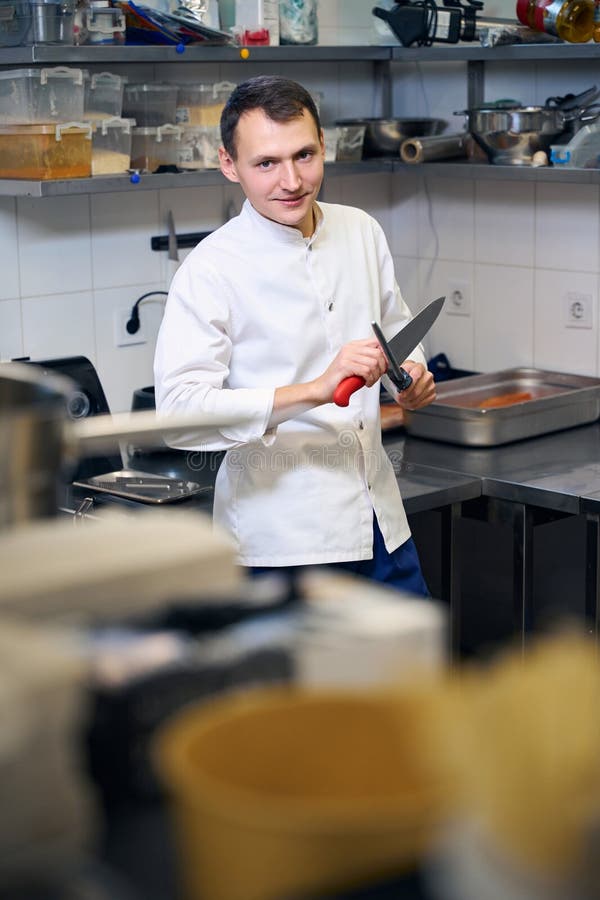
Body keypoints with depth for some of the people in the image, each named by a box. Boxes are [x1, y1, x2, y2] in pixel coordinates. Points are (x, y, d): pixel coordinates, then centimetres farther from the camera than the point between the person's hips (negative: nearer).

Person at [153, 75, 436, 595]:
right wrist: (317, 390, -35)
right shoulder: (210, 270, -15)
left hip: (381, 522, 6)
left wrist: (413, 371, -1)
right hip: (283, 544, -6)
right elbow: (180, 410, -26)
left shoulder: (361, 231, 5)